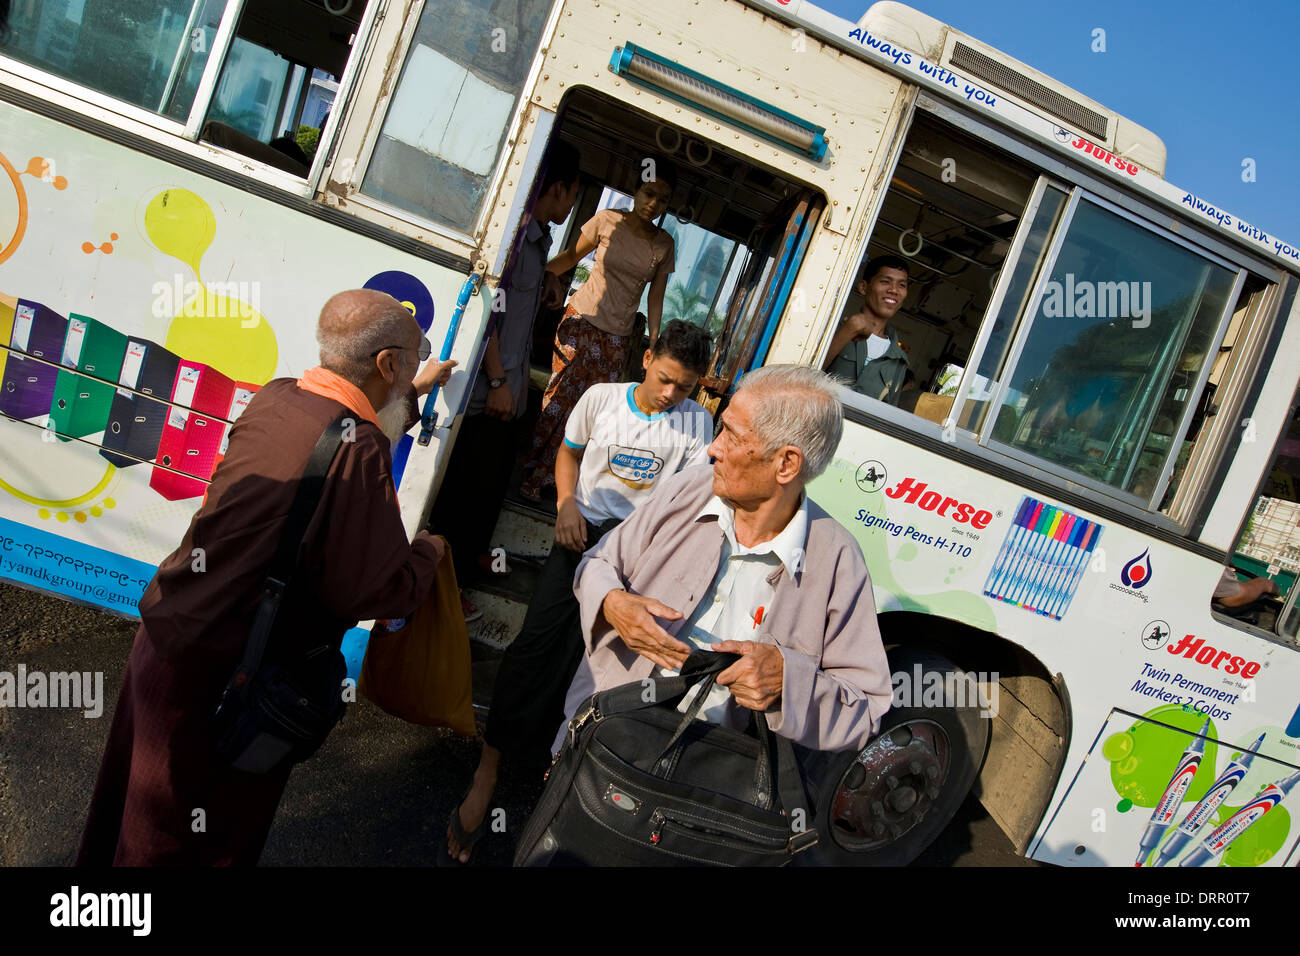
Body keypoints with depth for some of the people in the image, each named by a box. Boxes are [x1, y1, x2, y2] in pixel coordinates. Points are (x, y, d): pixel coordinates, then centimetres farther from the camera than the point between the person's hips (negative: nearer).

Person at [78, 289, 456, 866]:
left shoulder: (274, 399, -3)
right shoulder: (358, 451, -27)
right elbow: (373, 592, -26)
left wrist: (412, 393, 32)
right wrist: (429, 552, -5)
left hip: (166, 630, 8)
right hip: (222, 675, -8)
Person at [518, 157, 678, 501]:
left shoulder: (664, 245, 4)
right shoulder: (607, 221, -2)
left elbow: (656, 296, 9)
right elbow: (572, 256, 4)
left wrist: (654, 343, 4)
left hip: (617, 337, 3)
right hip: (581, 320, -2)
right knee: (560, 396, -7)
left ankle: (538, 478, 15)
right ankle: (530, 476, 7)